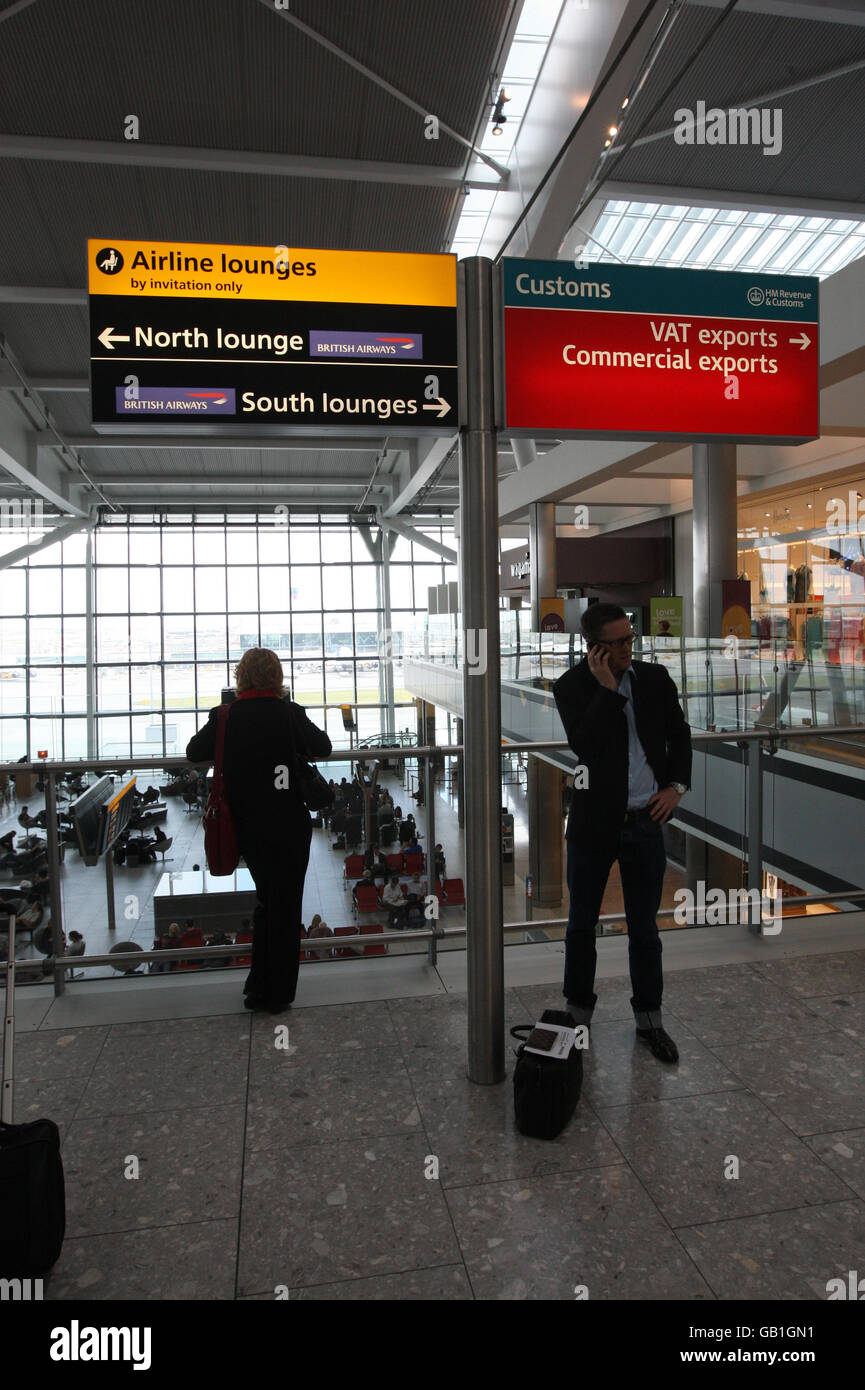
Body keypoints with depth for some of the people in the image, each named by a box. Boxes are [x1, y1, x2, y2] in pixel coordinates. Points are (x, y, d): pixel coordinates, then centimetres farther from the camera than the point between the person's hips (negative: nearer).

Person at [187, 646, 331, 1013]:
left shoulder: (225, 716, -6)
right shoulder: (289, 713, -11)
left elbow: (194, 752, 3)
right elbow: (323, 747, 0)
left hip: (247, 827, 3)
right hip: (289, 827, -3)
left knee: (266, 902, 21)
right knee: (285, 906, 10)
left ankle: (258, 989, 27)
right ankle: (278, 993, 18)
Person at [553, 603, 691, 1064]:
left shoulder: (655, 678, 2)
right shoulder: (571, 687, -8)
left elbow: (678, 734, 13)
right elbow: (584, 745, -23)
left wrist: (677, 785, 0)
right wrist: (607, 688, -23)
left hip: (645, 822, 2)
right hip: (594, 823, -2)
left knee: (644, 928, 13)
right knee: (582, 925, 13)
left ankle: (649, 1019, 30)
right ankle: (578, 1012, 32)